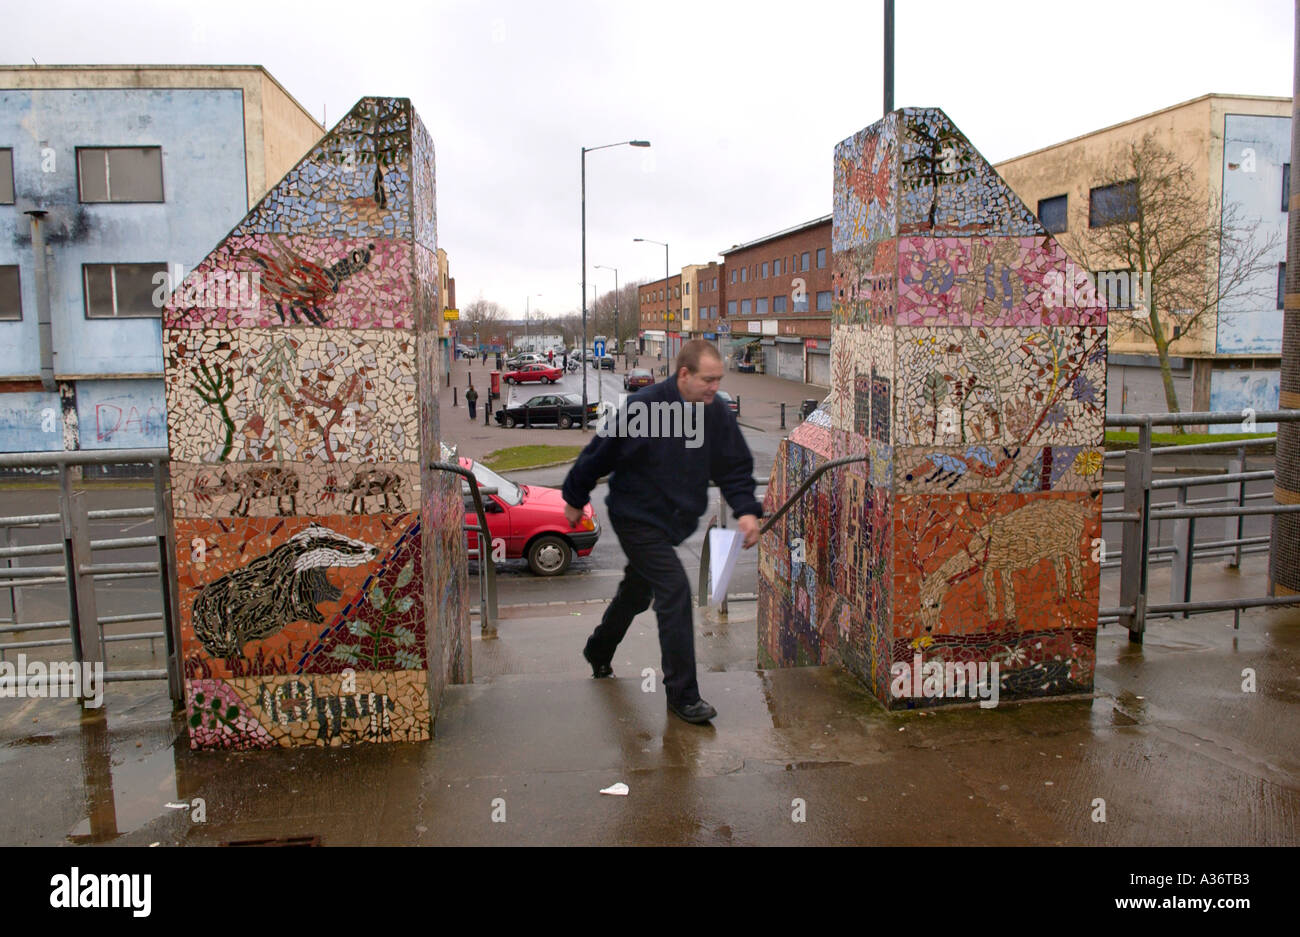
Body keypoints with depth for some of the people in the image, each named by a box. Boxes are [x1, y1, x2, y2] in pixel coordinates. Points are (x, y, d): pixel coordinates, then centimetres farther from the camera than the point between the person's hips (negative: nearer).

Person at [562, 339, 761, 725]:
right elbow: (599, 453, -12)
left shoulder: (717, 414, -7)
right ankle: (682, 695, -6)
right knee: (675, 592, -17)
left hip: (674, 521, 7)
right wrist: (575, 499, -1)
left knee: (637, 592, 23)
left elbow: (735, 467, 1)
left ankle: (598, 652, 51)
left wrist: (747, 510, -16)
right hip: (636, 517, -7)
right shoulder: (642, 407, -23)